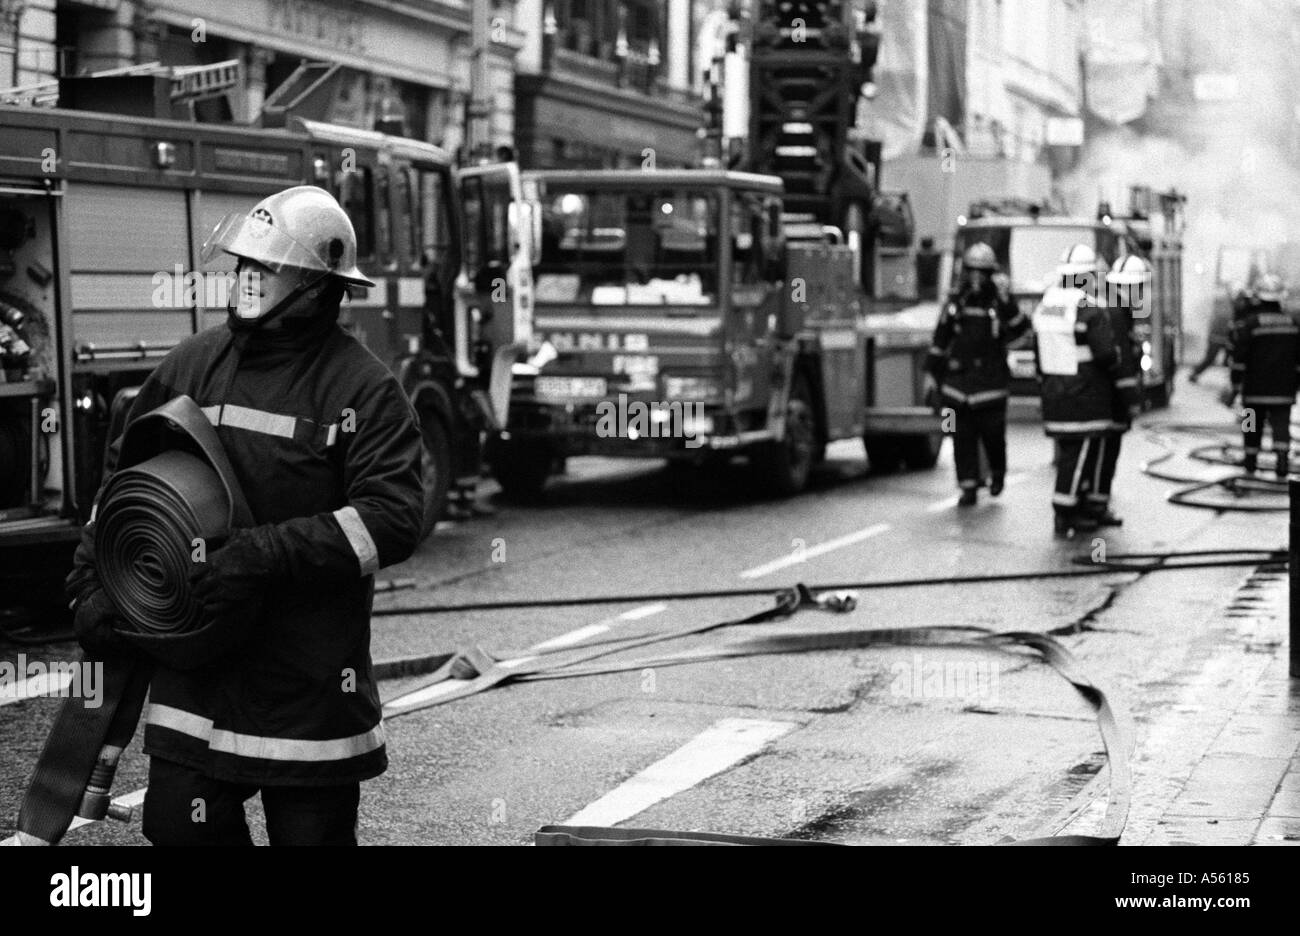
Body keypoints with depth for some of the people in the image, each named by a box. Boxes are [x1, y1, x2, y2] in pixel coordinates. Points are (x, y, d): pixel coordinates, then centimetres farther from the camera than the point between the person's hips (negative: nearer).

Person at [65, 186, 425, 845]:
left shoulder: (362, 388, -9)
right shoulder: (193, 365, 8)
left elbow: (393, 520, -19)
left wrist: (267, 555, -25)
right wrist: (92, 584, 9)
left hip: (310, 677, -4)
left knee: (312, 829, 5)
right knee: (177, 822, 5)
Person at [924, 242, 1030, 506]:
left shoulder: (1000, 301, -1)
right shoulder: (956, 302, 8)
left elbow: (1021, 326, 12)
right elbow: (940, 338, 12)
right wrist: (931, 373, 11)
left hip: (991, 378, -3)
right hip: (958, 377, 3)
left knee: (992, 431, -2)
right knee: (962, 435, 1)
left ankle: (998, 472, 26)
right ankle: (968, 485, 8)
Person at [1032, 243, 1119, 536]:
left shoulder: (1044, 307, 5)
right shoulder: (1092, 313, -18)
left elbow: (1039, 349, 12)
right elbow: (1106, 354, -19)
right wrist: (1115, 359, 3)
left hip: (1053, 391, 7)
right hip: (1085, 396, -7)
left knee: (1069, 450, 16)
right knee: (1078, 454, -2)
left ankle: (1078, 506, 23)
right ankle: (1065, 514, 0)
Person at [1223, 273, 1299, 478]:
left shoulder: (1248, 323, -10)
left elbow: (1239, 360, -11)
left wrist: (1235, 388, -5)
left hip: (1255, 389, -2)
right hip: (1284, 390, 2)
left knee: (1253, 424, 11)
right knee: (1281, 423, 1)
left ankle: (1251, 462, 22)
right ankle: (1282, 456, -19)